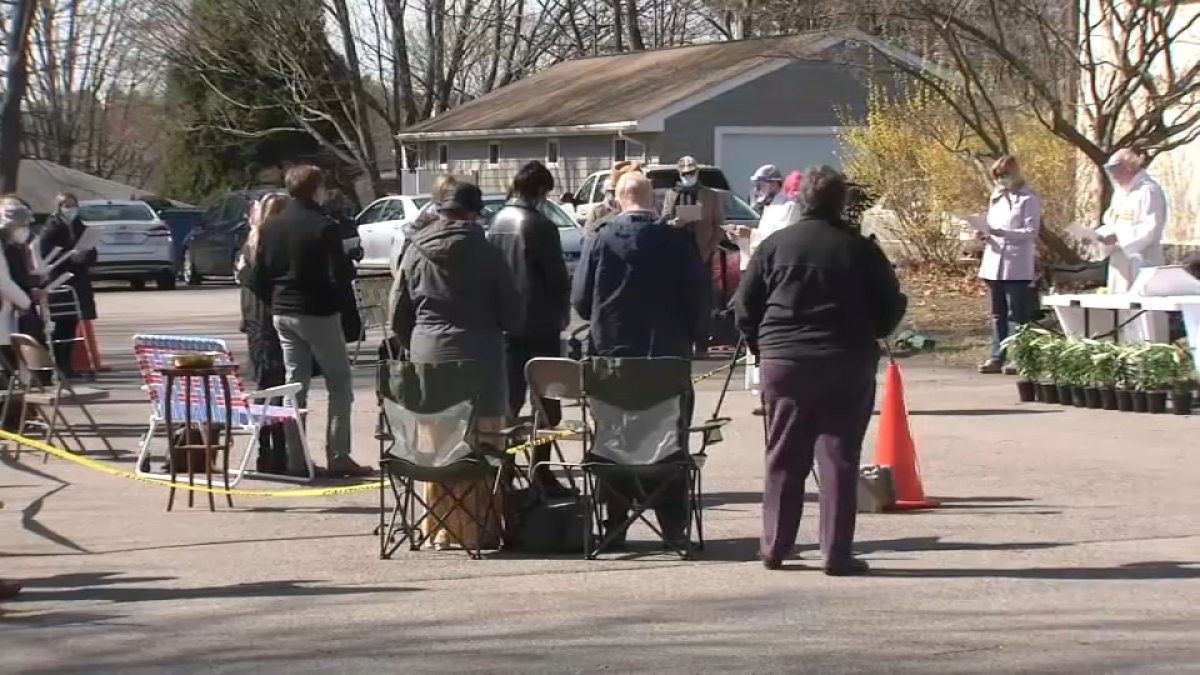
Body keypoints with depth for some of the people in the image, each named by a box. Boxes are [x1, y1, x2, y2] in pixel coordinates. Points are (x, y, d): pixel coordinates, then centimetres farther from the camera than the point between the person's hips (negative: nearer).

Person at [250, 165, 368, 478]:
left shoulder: (270, 227, 3)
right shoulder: (324, 228, -15)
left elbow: (257, 279, 4)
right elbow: (339, 276, -18)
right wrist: (349, 264, 3)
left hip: (282, 314, 6)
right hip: (318, 313, -6)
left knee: (295, 383, 12)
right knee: (339, 383, 4)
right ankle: (338, 457, -2)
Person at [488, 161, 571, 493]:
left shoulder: (497, 222, 5)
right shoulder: (540, 226, -15)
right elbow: (557, 276, -11)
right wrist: (563, 312, 6)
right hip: (539, 325, -6)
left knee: (510, 398, 11)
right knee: (546, 402, 2)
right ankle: (541, 471, 1)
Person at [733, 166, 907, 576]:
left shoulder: (776, 246, 1)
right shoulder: (860, 250, -2)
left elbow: (744, 308, 2)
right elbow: (891, 307, 1)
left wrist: (763, 347, 16)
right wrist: (866, 337, 19)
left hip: (784, 361, 1)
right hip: (848, 364, -1)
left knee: (784, 458, 10)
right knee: (839, 458, 1)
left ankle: (775, 547, 14)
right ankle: (837, 554, -1)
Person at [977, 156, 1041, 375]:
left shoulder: (1029, 199, -6)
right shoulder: (996, 197, 16)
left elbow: (1031, 232, -12)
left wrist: (1002, 232, -24)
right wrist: (985, 234, -2)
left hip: (1016, 266, -7)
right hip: (994, 263, 7)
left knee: (1016, 314, -4)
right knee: (998, 314, 9)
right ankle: (997, 357, 12)